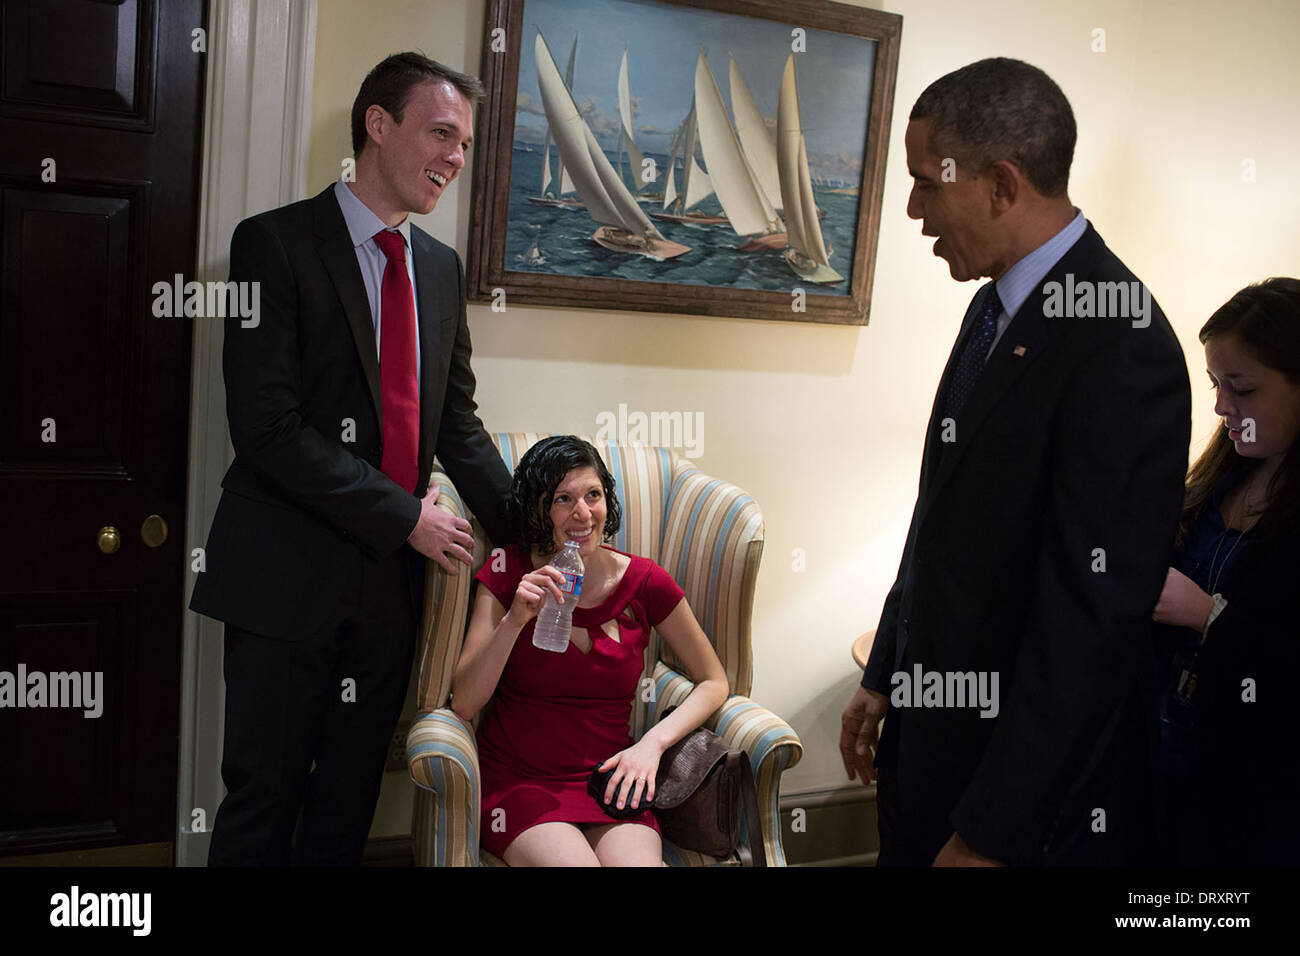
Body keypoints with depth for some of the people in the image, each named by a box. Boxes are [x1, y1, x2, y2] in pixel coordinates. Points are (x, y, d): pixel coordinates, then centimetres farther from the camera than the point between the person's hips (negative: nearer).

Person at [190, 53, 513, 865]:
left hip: (393, 576, 6)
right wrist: (404, 515, -15)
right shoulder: (275, 242, -7)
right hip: (290, 575, -5)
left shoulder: (442, 266, 12)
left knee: (349, 800, 13)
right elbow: (268, 426, -16)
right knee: (264, 798, 4)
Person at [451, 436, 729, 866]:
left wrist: (653, 742, -6)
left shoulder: (644, 581, 0)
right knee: (574, 860, -30)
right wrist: (516, 619, -19)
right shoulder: (508, 574, -1)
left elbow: (713, 682, 9)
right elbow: (463, 704, -6)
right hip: (518, 780, -1)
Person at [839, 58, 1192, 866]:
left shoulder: (1119, 344, -23)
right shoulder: (998, 306, 6)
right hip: (933, 740, 8)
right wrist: (884, 677, 16)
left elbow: (1091, 616, -25)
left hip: (1034, 796, -8)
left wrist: (991, 835, -22)